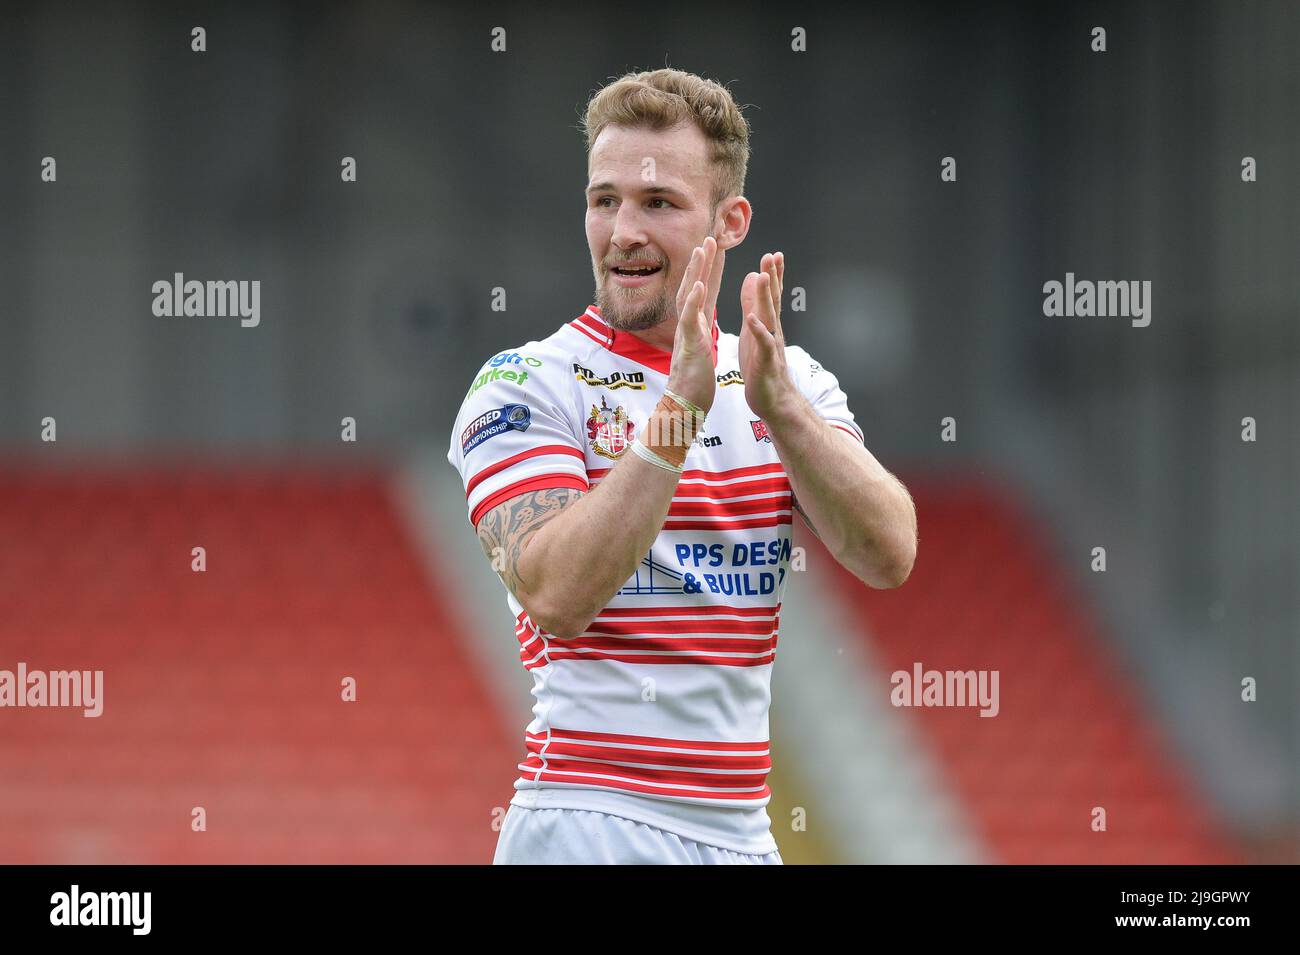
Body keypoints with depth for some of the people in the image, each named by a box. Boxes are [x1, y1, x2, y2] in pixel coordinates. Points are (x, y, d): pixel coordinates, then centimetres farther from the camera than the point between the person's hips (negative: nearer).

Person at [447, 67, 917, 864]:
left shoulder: (793, 382, 8)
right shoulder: (525, 386, -4)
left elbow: (888, 556, -7)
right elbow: (555, 596, -19)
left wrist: (777, 403, -20)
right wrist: (677, 413, -25)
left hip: (742, 828, 4)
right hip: (589, 823, -4)